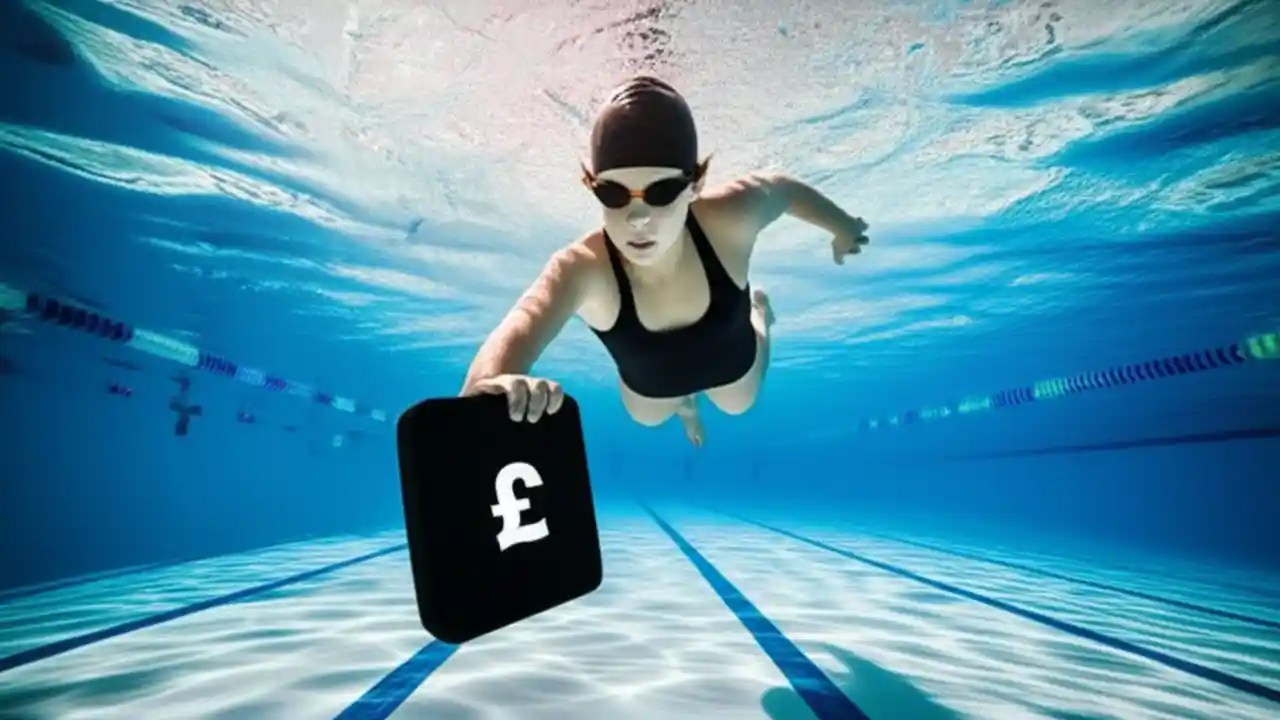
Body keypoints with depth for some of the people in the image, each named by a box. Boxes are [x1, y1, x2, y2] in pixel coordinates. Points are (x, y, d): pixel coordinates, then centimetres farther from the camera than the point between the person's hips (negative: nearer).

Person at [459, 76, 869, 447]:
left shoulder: (729, 218, -40)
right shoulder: (581, 268, -45)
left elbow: (787, 189, -17)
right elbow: (516, 332, -62)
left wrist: (842, 227, 2)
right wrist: (495, 383, -87)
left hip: (730, 363, 1)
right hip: (649, 383, 0)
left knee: (739, 405, 35)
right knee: (647, 418, 31)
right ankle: (685, 402, 70)